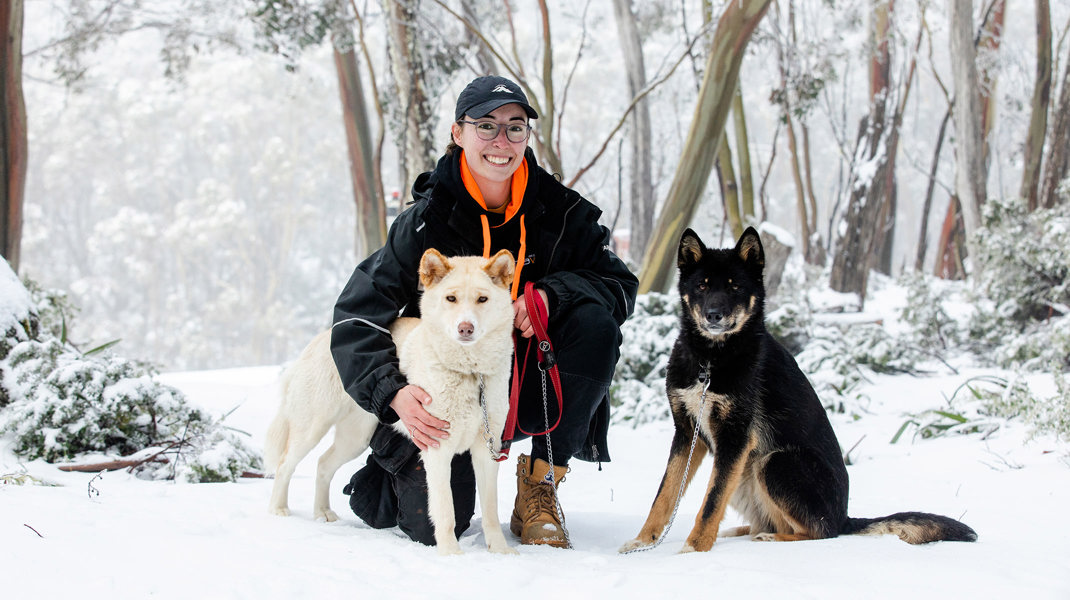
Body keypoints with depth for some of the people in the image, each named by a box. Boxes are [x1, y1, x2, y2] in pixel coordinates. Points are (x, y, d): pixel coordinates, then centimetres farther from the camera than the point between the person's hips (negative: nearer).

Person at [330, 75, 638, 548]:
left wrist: (551, 294, -25)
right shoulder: (427, 222, -14)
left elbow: (620, 285, -5)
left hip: (531, 380, 3)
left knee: (596, 325, -25)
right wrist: (394, 394, -33)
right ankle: (383, 478, 24)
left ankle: (539, 484, -13)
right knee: (435, 527, -17)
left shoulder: (558, 210, -7)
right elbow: (356, 316, -17)